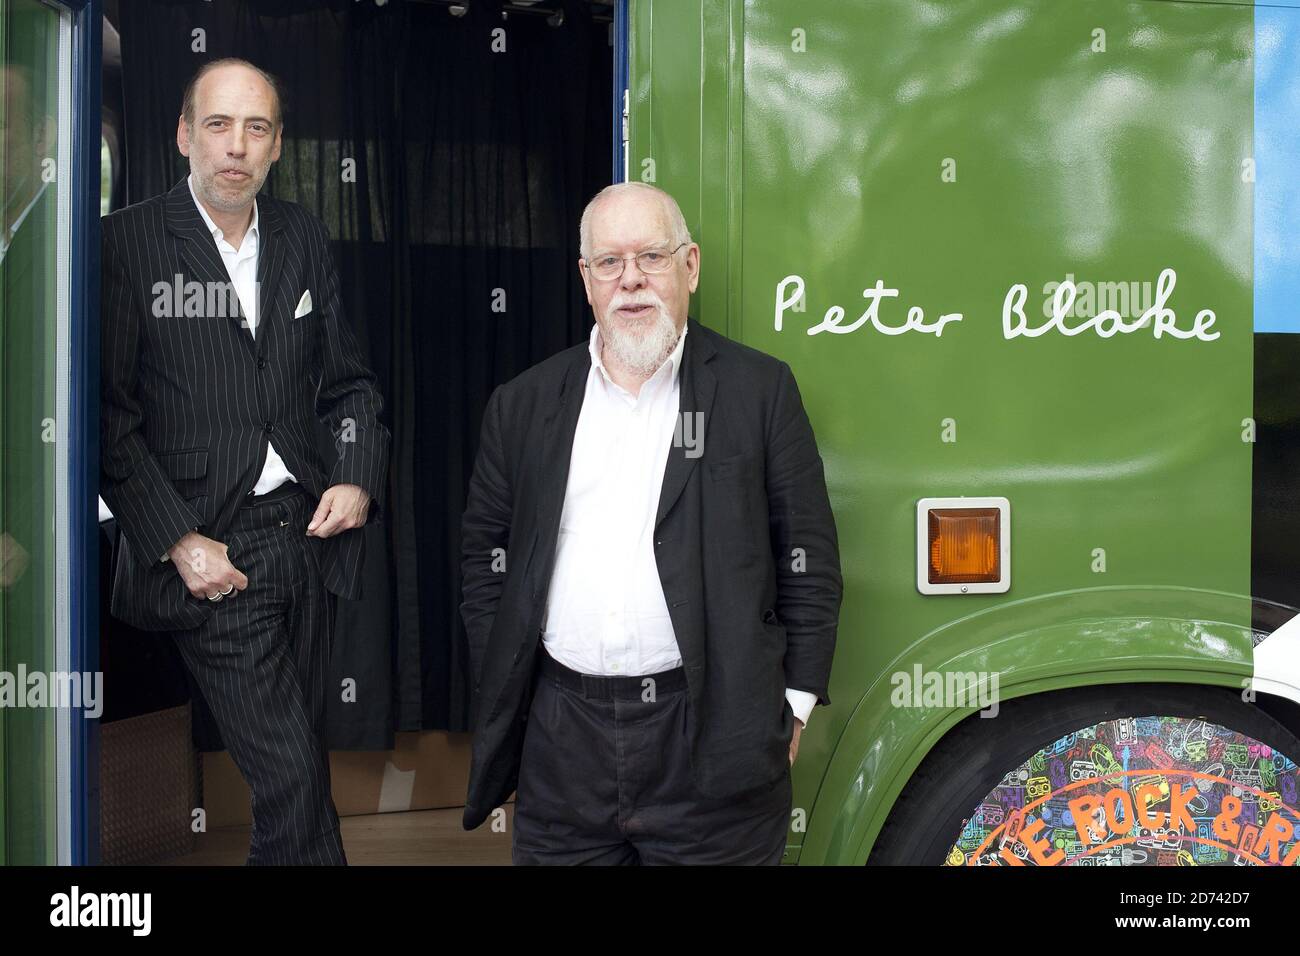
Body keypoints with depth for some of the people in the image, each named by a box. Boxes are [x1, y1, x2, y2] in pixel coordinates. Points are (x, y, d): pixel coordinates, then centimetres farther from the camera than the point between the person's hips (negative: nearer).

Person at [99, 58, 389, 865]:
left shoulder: (303, 237, 10)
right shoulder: (127, 243, -5)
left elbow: (347, 379, 16)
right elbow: (110, 417, -8)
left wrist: (358, 477, -1)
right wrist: (178, 541, -12)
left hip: (308, 534, 5)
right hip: (210, 554, -5)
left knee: (300, 759, 13)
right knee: (290, 777, -8)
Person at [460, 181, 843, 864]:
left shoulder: (760, 389, 1)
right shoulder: (523, 405, 8)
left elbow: (808, 557, 1)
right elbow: (484, 550, 13)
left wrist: (795, 701, -1)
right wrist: (500, 700, 8)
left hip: (713, 736, -2)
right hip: (561, 739, 3)